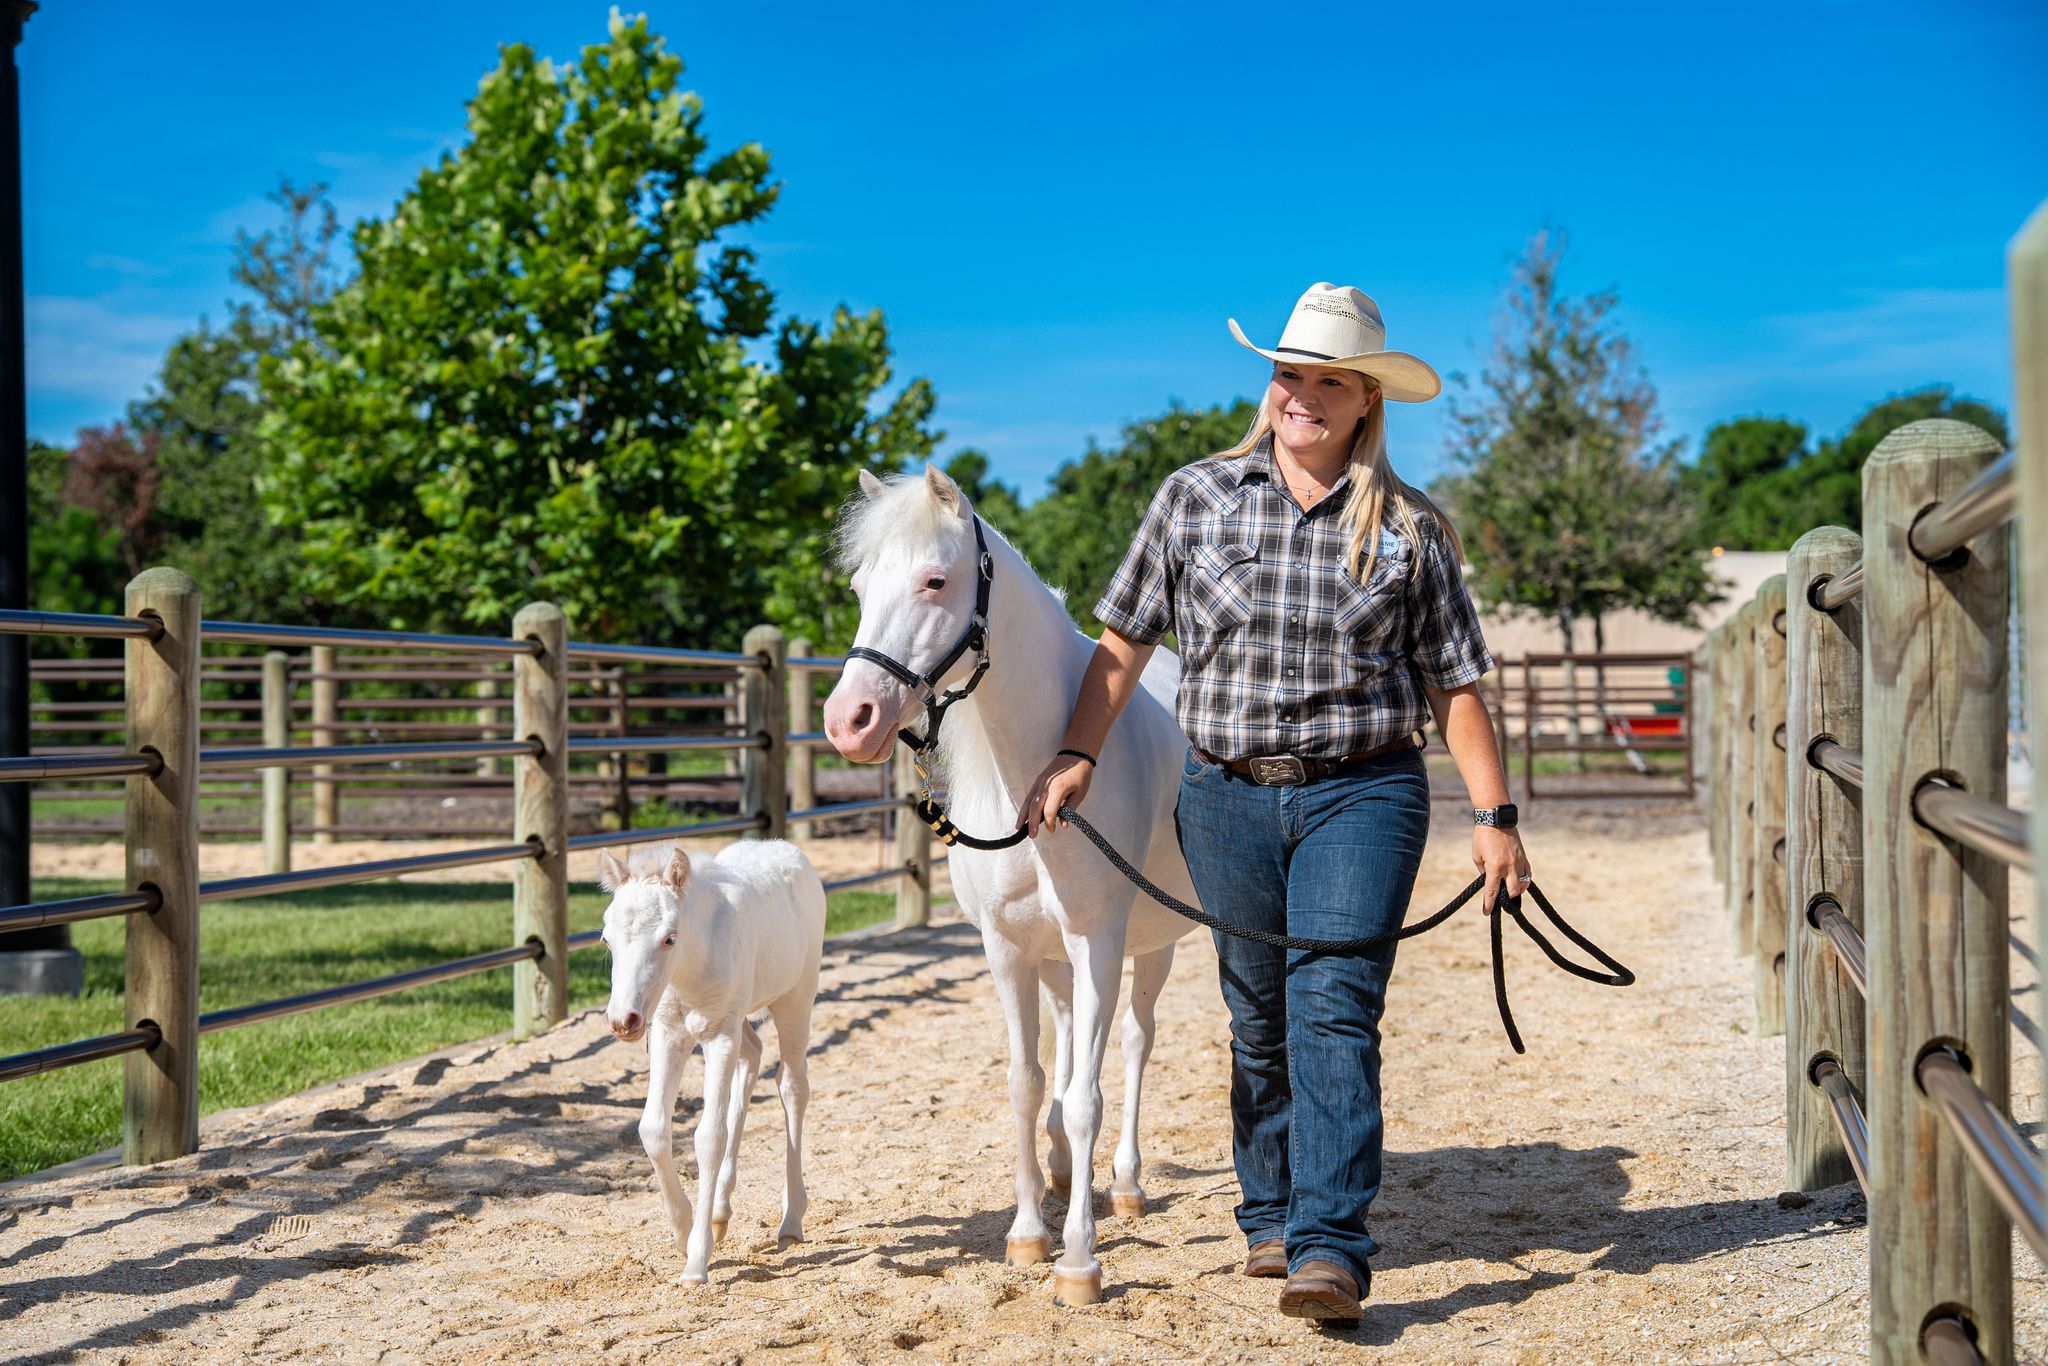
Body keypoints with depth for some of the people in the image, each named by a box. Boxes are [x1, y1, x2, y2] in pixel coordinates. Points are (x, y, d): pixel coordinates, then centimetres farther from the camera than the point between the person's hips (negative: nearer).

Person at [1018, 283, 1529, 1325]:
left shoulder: (1409, 530, 2)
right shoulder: (1193, 497, 4)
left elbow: (1455, 685, 4)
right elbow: (1123, 642, 7)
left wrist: (1494, 818, 2)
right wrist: (1076, 757, -2)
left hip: (1362, 796, -2)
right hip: (1228, 800, 2)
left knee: (1334, 1007, -13)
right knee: (1259, 1021, 12)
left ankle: (1329, 1247, -14)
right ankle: (1269, 1216, 27)